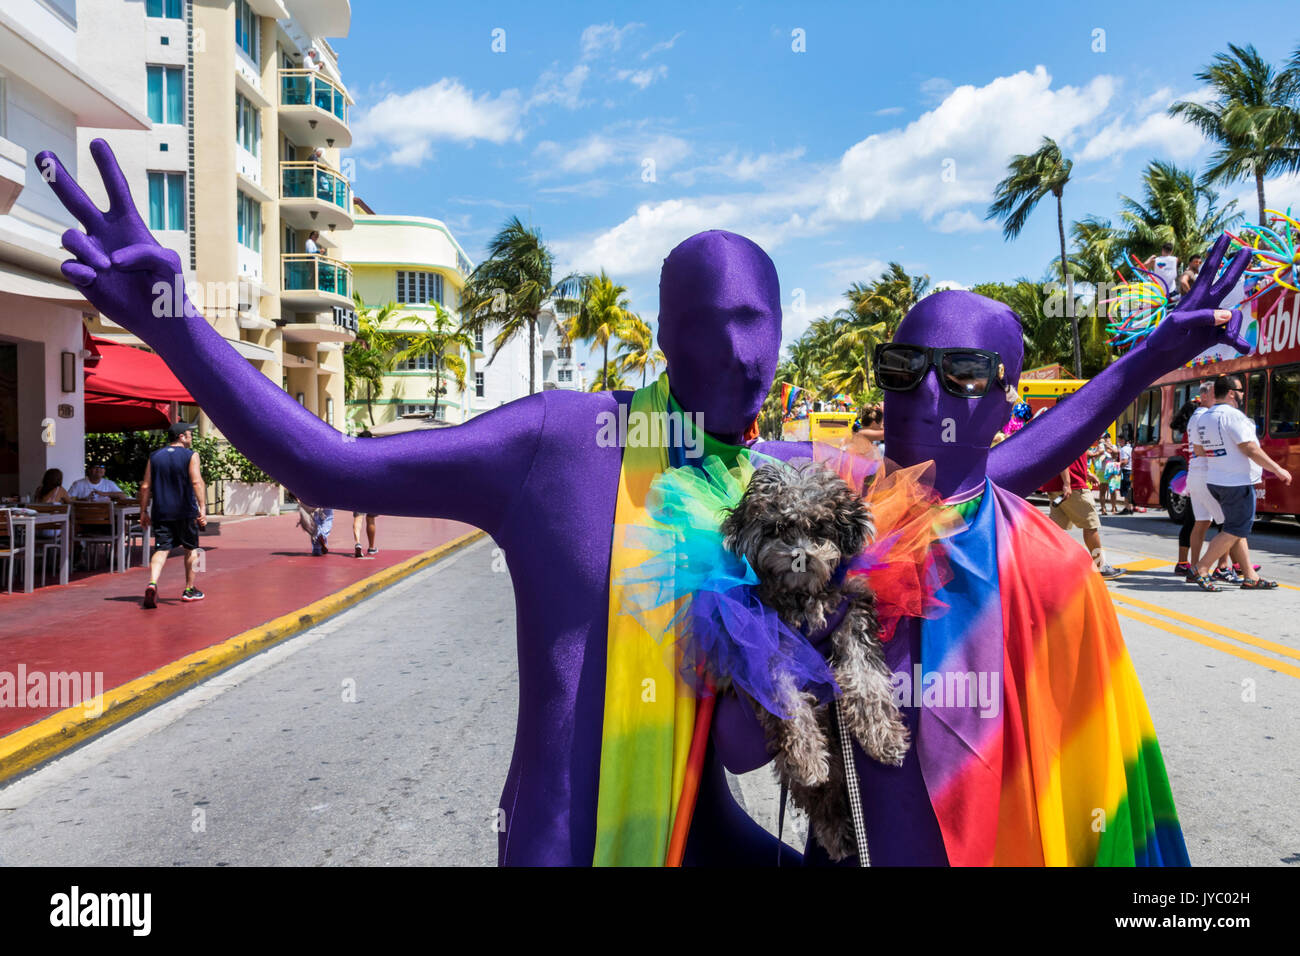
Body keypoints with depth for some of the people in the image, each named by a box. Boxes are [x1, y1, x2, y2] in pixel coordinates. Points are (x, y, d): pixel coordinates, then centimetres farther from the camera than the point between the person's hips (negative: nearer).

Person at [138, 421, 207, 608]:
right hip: (185, 512, -3)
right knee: (191, 549, 13)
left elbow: (145, 486, 7)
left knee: (161, 549, 1)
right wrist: (202, 508, -18)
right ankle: (189, 590, 18)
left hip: (160, 513, 3)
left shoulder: (154, 457, 9)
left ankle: (152, 583, -24)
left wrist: (144, 512, 13)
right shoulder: (191, 456, -4)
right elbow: (197, 482, -15)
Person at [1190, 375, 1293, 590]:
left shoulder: (1203, 418, 10)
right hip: (1237, 483, -9)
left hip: (1215, 481, 9)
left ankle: (1251, 577, 15)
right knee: (1235, 531, -3)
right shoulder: (1232, 415, -16)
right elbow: (1251, 449, -18)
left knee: (1237, 529, 12)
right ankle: (1201, 569, -4)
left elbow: (1199, 451, 18)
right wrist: (1278, 469, -13)